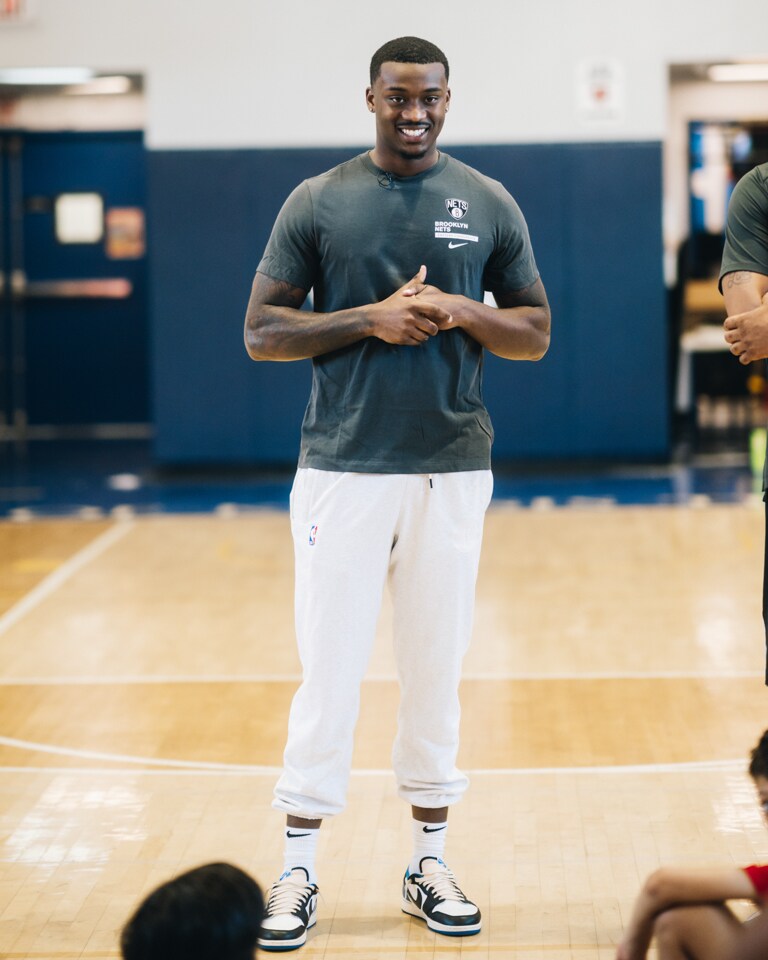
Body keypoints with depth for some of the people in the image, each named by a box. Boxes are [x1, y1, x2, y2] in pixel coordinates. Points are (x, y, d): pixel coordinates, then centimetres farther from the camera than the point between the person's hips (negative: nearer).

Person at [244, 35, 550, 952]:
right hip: (342, 470, -2)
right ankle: (298, 872, 8)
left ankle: (430, 865, 20)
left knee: (436, 674, 9)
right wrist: (370, 320, -14)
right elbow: (261, 333, 0)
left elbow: (535, 332, 9)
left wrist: (460, 312, -11)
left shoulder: (489, 205, 6)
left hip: (452, 471, 2)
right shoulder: (317, 203, 1)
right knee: (327, 675, -1)